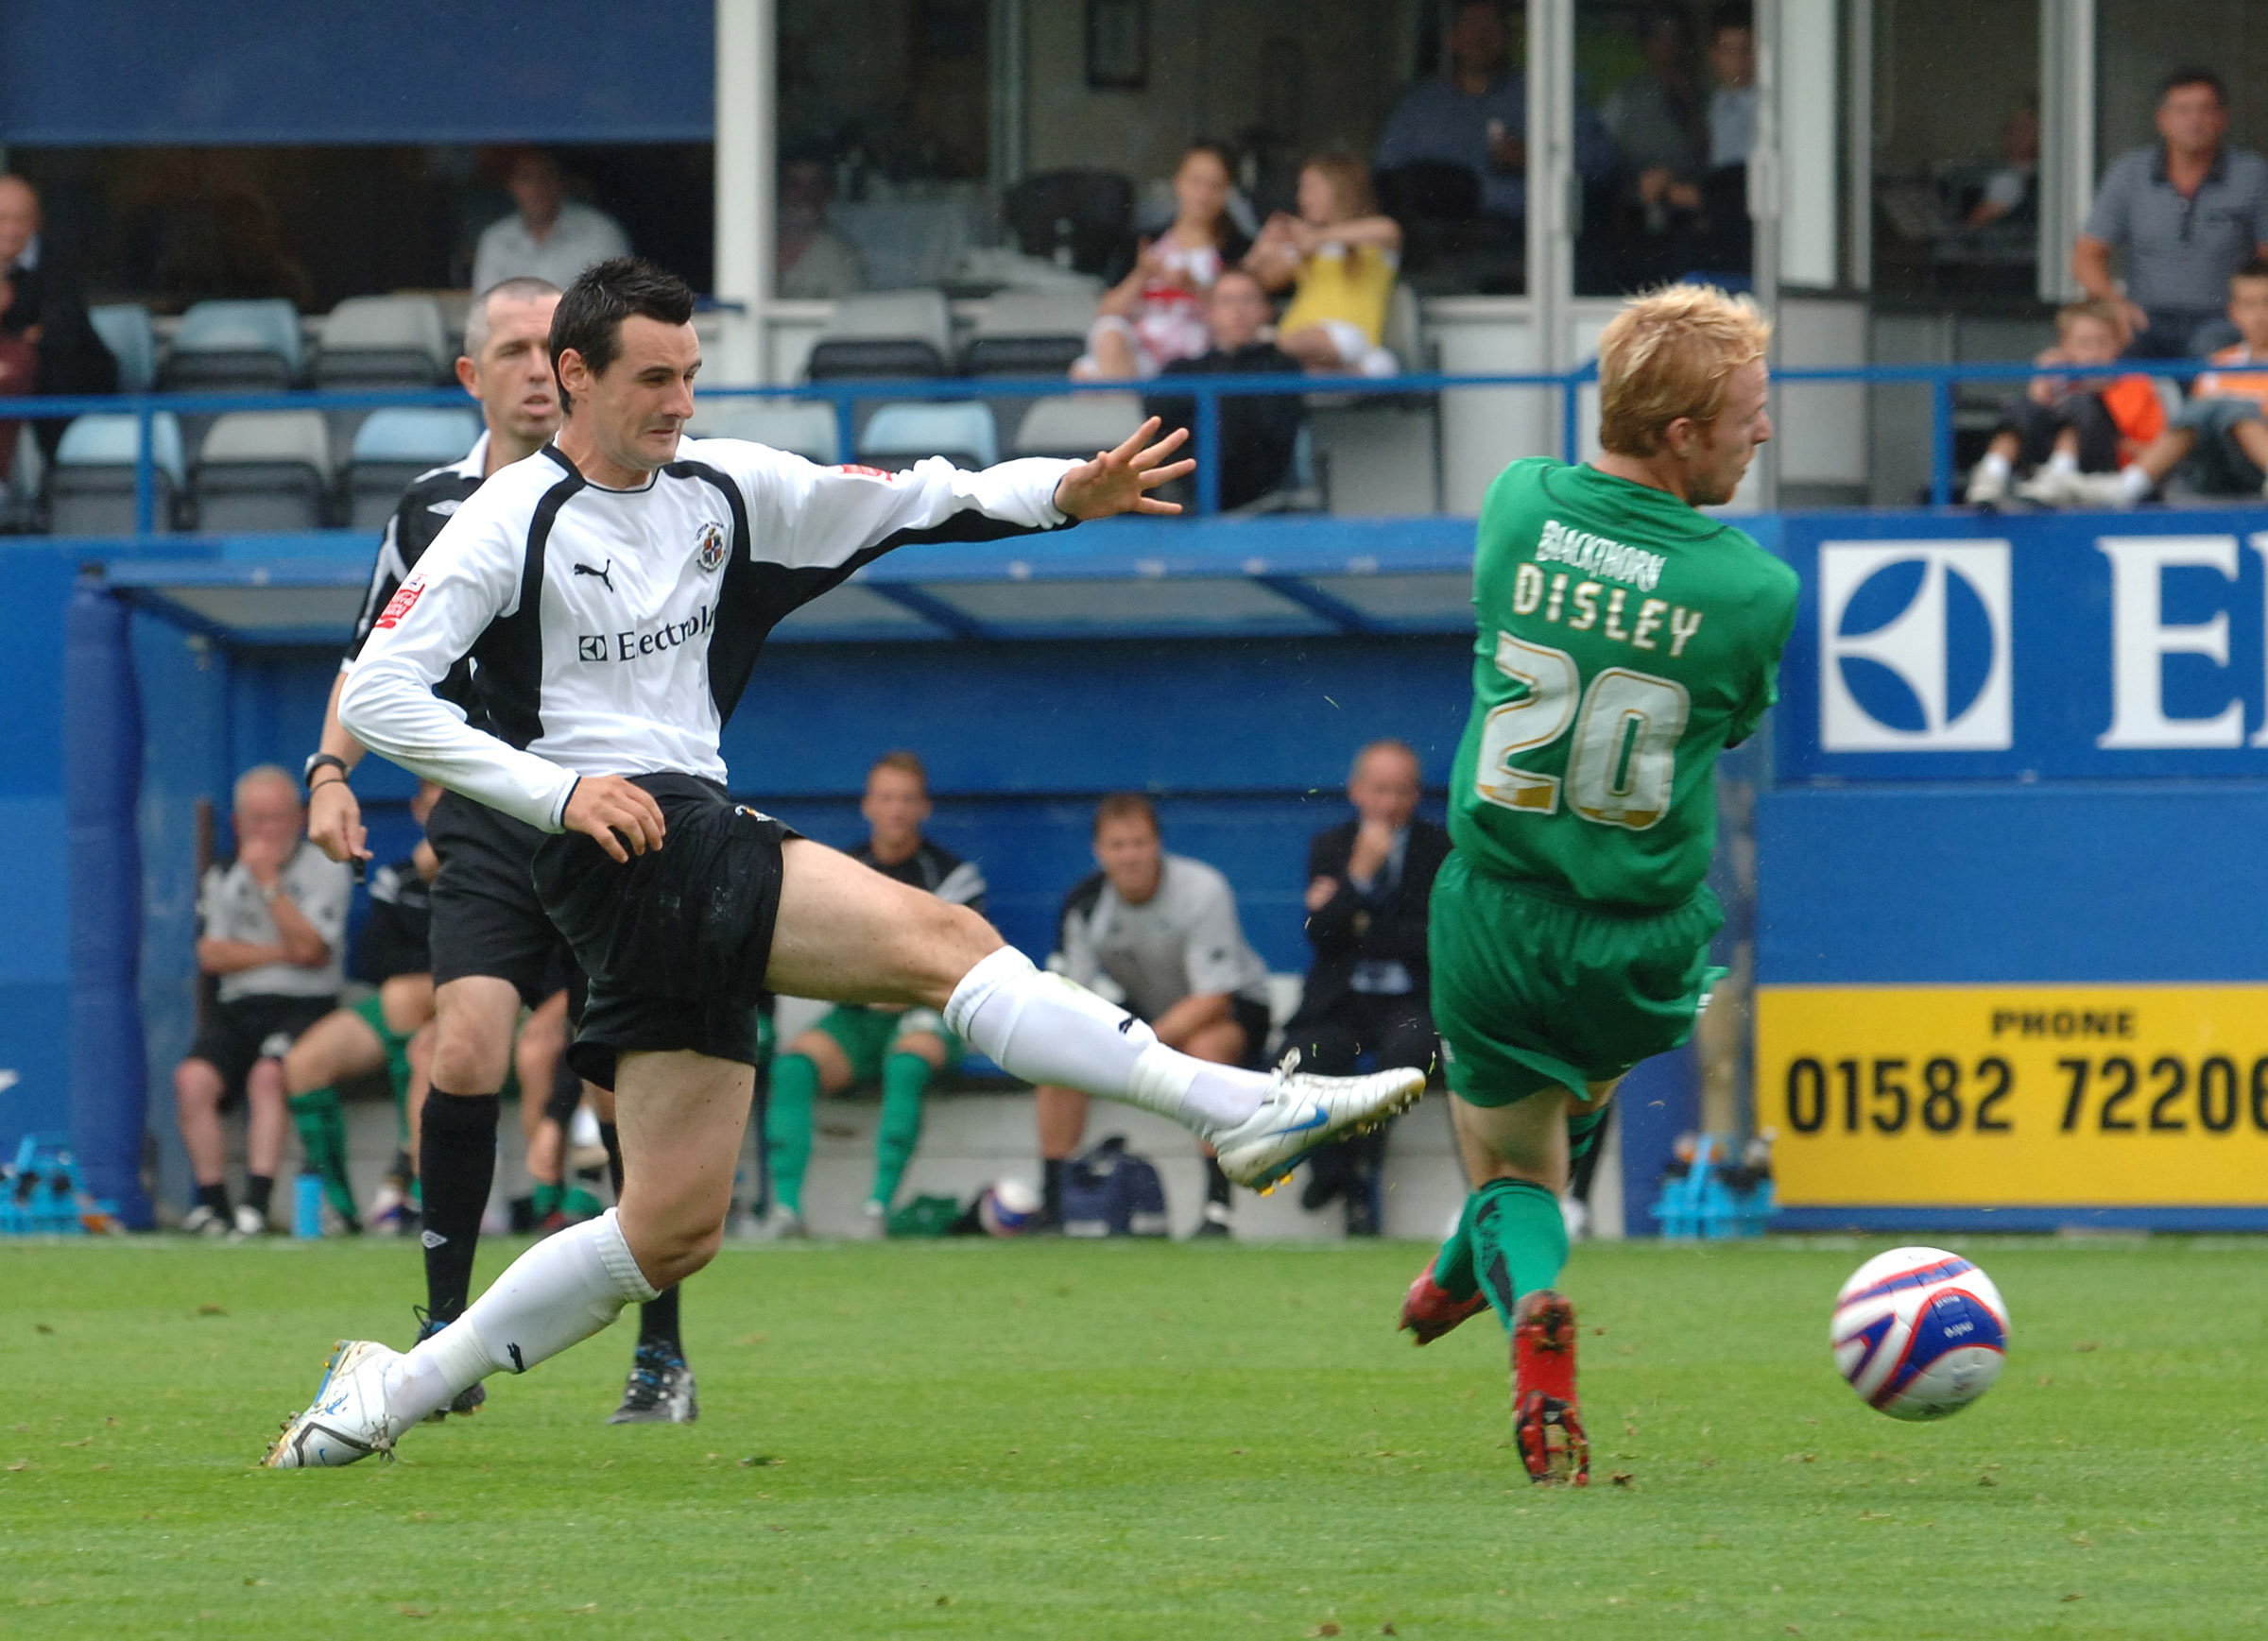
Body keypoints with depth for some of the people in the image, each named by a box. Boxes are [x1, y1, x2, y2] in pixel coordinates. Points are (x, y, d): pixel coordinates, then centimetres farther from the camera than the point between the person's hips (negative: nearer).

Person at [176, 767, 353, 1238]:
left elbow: (309, 948, -8)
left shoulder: (324, 870, 6)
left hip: (305, 1007, -3)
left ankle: (256, 1205, -37)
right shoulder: (222, 878, 16)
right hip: (236, 1012, 3)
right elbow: (212, 955, 3)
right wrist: (282, 954, -6)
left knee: (267, 1075, -33)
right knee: (193, 1078, -25)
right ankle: (212, 1202, -22)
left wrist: (269, 882, -9)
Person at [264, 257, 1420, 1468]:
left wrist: (1063, 493, -2)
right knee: (942, 941, -20)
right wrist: (553, 790, -15)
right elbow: (374, 696, -8)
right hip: (622, 857, -8)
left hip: (700, 836, 8)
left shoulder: (722, 489, 15)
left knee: (675, 1228, 6)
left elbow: (907, 501, 15)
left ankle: (396, 1385, 13)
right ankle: (1243, 1109, -29)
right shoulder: (514, 521, -3)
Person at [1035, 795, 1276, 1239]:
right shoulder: (1085, 903, -11)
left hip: (1235, 1008, -5)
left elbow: (1213, 999, -27)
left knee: (1206, 1050, -38)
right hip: (1147, 1011, 5)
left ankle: (1219, 1207, -37)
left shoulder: (1202, 890, -25)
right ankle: (1050, 1206, -10)